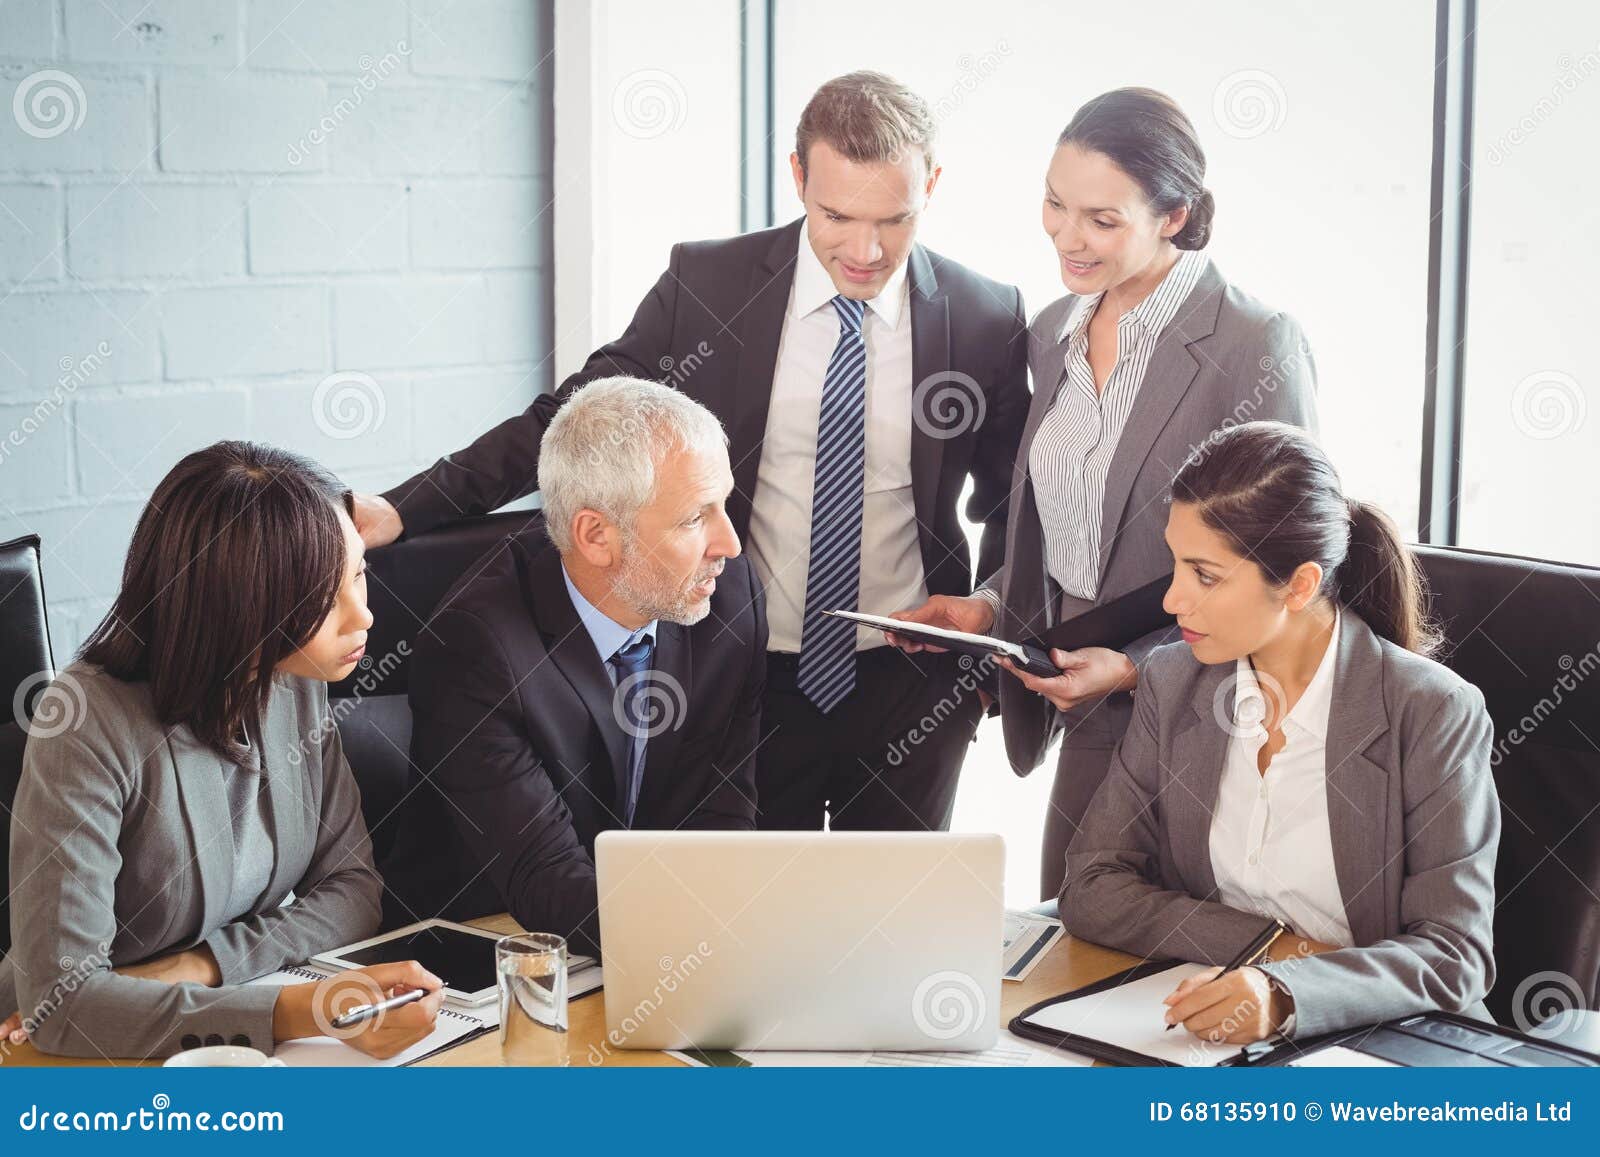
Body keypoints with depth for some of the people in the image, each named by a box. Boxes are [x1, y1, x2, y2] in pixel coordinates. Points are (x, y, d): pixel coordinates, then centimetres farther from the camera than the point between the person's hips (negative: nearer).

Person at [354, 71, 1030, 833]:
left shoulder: (987, 319, -5)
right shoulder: (705, 283, -7)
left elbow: (1012, 504, 10)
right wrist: (402, 510, -14)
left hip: (910, 686, 1)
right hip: (750, 678, 0)